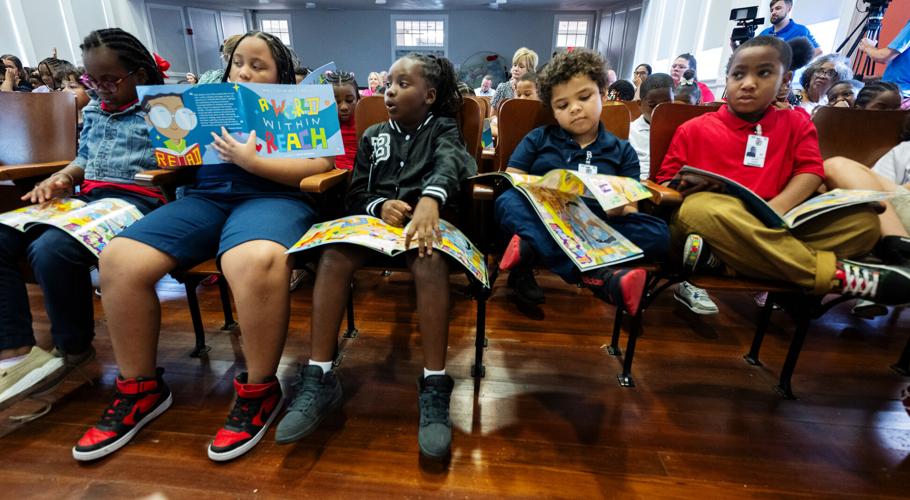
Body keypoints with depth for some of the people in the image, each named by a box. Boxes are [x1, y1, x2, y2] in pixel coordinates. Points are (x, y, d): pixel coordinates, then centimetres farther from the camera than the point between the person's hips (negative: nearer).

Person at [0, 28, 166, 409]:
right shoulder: (94, 111, 23)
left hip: (133, 199, -8)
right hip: (83, 197, 9)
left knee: (51, 249, -31)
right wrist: (59, 179, 6)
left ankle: (73, 349, -7)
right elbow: (83, 159, 26)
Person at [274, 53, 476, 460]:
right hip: (377, 219, 3)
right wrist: (381, 206, -11)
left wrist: (429, 200, -38)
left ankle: (435, 387, -31)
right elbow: (355, 194, 14)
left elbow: (448, 165, -14)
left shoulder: (443, 130, 11)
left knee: (429, 258, -37)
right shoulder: (373, 136, 23)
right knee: (335, 255, -29)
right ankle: (319, 378, -23)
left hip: (424, 219, -3)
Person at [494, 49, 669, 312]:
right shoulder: (537, 138, 15)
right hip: (542, 220, 0)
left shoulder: (622, 151, 16)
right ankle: (595, 274, -41)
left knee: (657, 231, -24)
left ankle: (532, 248, -36)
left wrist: (621, 209, -17)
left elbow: (631, 210, 8)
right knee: (507, 201, -28)